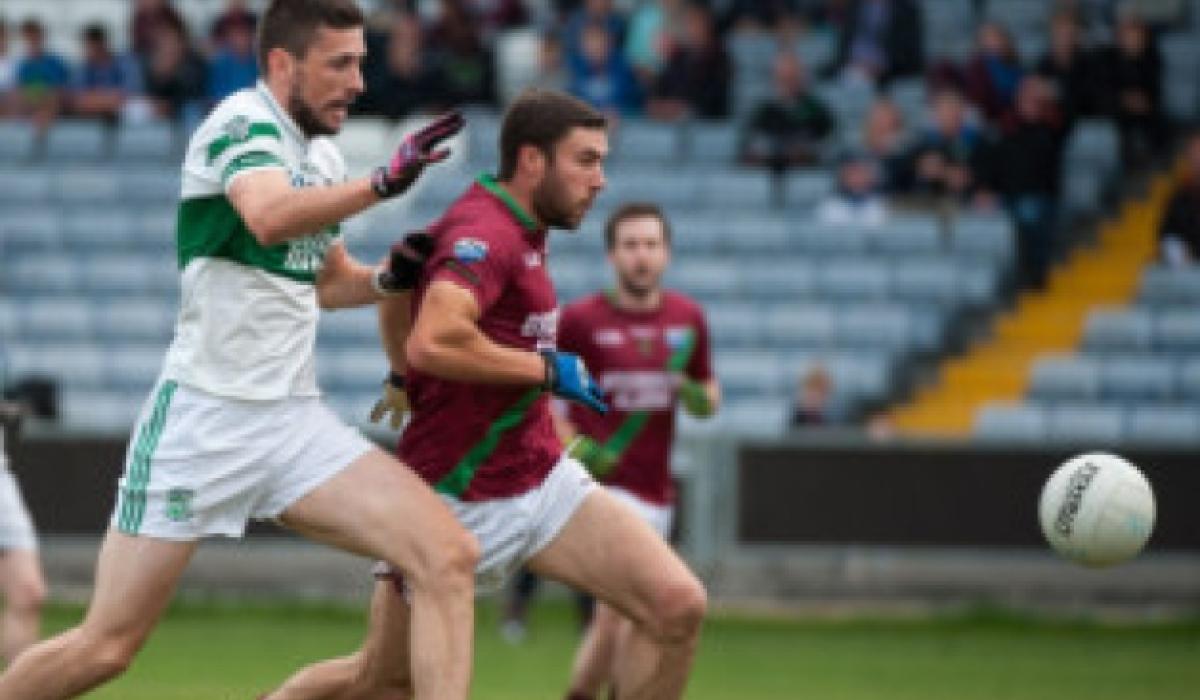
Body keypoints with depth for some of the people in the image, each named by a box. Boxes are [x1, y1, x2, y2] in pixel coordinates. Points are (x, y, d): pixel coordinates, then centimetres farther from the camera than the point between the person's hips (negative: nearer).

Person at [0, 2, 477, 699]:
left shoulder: (323, 156, 12)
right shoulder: (243, 124, -11)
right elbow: (269, 218, -34)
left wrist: (389, 277, 8)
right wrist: (384, 182, -35)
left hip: (295, 422, 7)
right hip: (206, 416, -7)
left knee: (448, 557, -14)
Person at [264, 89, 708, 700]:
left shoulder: (516, 229, 9)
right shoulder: (485, 232, -20)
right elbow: (433, 342, -37)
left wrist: (407, 380, 30)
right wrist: (548, 369, -25)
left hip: (543, 482, 8)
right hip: (463, 503, -8)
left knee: (678, 606, -9)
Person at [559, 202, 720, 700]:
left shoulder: (688, 318, 6)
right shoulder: (581, 319, -7)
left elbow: (708, 394, 19)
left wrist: (700, 398, -6)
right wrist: (572, 445, -14)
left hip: (655, 491, 6)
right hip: (598, 484, -6)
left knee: (612, 620, 13)